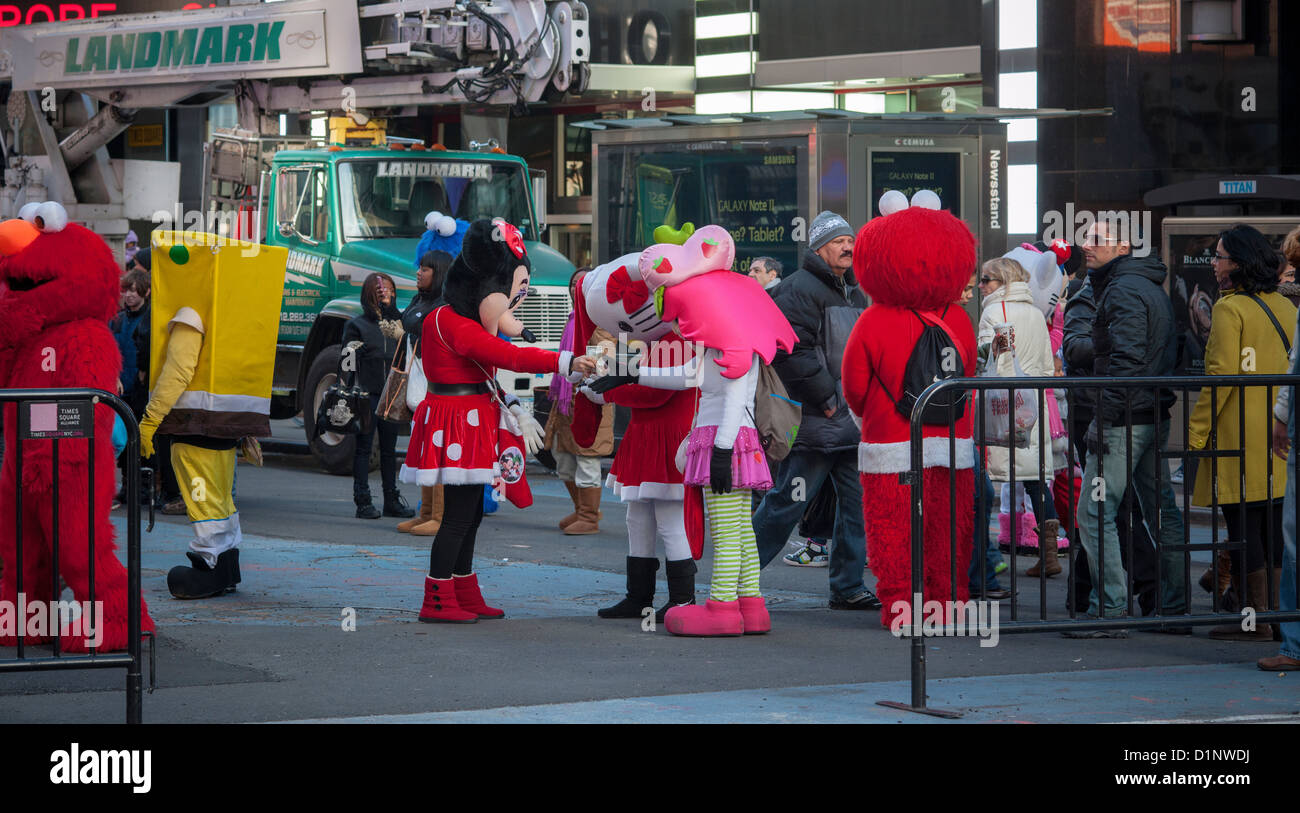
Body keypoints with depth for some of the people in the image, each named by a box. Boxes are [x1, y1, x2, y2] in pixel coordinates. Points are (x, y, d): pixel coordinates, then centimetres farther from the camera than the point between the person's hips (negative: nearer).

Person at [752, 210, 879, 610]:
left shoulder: (855, 293, 19)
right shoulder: (799, 290, -10)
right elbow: (792, 353, -20)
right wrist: (826, 399, -17)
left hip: (854, 425, 8)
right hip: (814, 426, -8)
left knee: (858, 503, 6)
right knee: (786, 503, -5)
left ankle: (848, 587, 13)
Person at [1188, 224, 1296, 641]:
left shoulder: (1230, 309, -11)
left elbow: (1221, 375, -16)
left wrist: (1196, 432, -11)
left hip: (1240, 436, -7)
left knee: (1243, 527, -3)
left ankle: (1256, 619, -2)